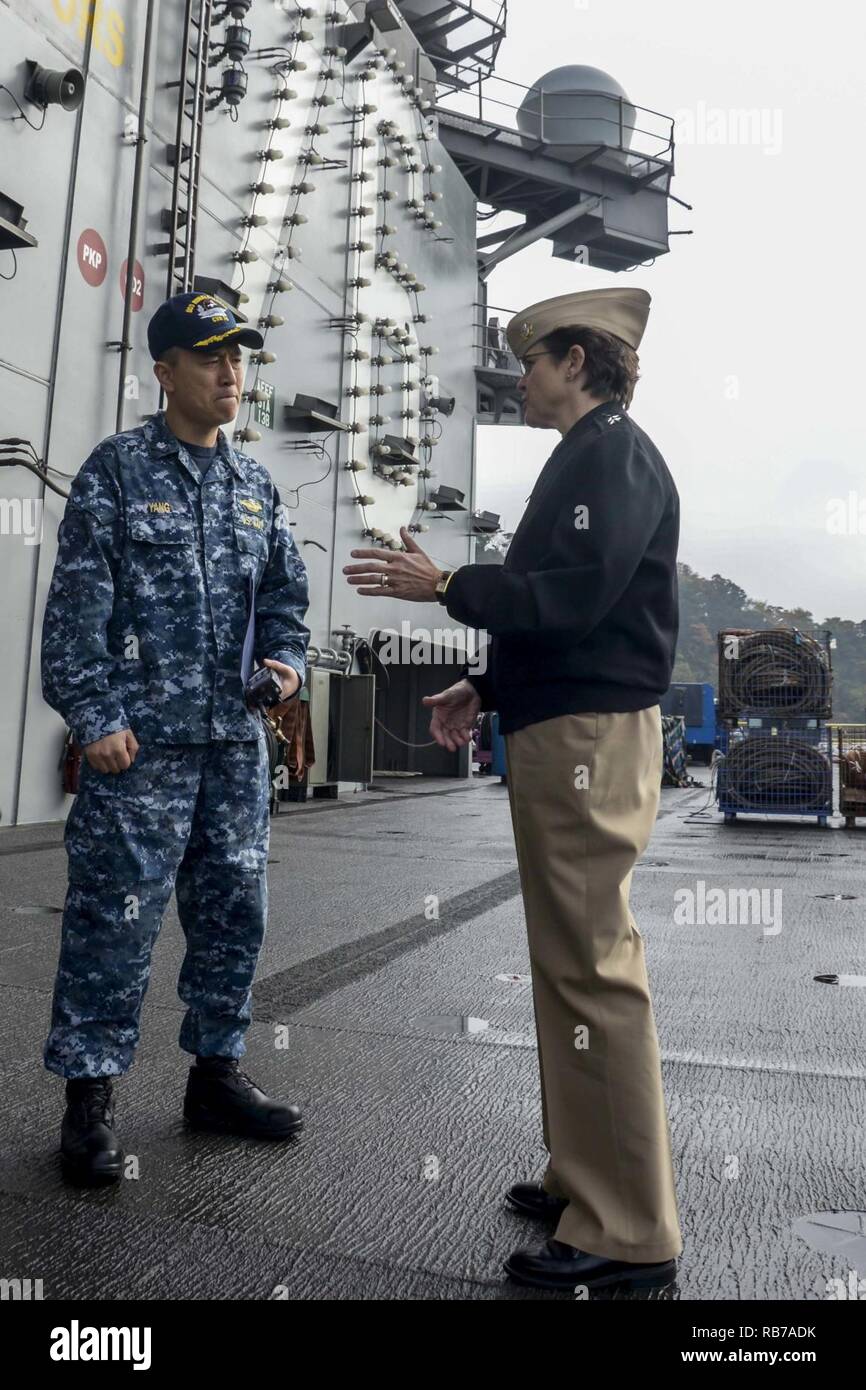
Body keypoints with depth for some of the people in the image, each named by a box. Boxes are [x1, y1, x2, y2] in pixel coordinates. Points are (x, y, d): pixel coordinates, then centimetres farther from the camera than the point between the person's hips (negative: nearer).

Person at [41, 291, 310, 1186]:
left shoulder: (255, 486, 15)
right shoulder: (118, 468, 0)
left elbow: (286, 592, 18)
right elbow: (78, 602, -6)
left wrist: (286, 661, -1)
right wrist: (93, 716, -13)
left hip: (237, 741, 6)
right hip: (140, 738, -6)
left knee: (235, 913, 11)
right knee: (115, 920, -1)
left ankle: (215, 1076, 27)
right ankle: (89, 1097, 15)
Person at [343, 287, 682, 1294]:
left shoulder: (612, 453, -7)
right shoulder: (586, 458, 23)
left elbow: (571, 598, -20)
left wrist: (447, 587, -11)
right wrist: (484, 688, 17)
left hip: (587, 738, -10)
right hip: (563, 732, 10)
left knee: (591, 969, -7)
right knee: (571, 964, 13)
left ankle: (629, 1232, 4)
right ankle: (588, 1181, 26)